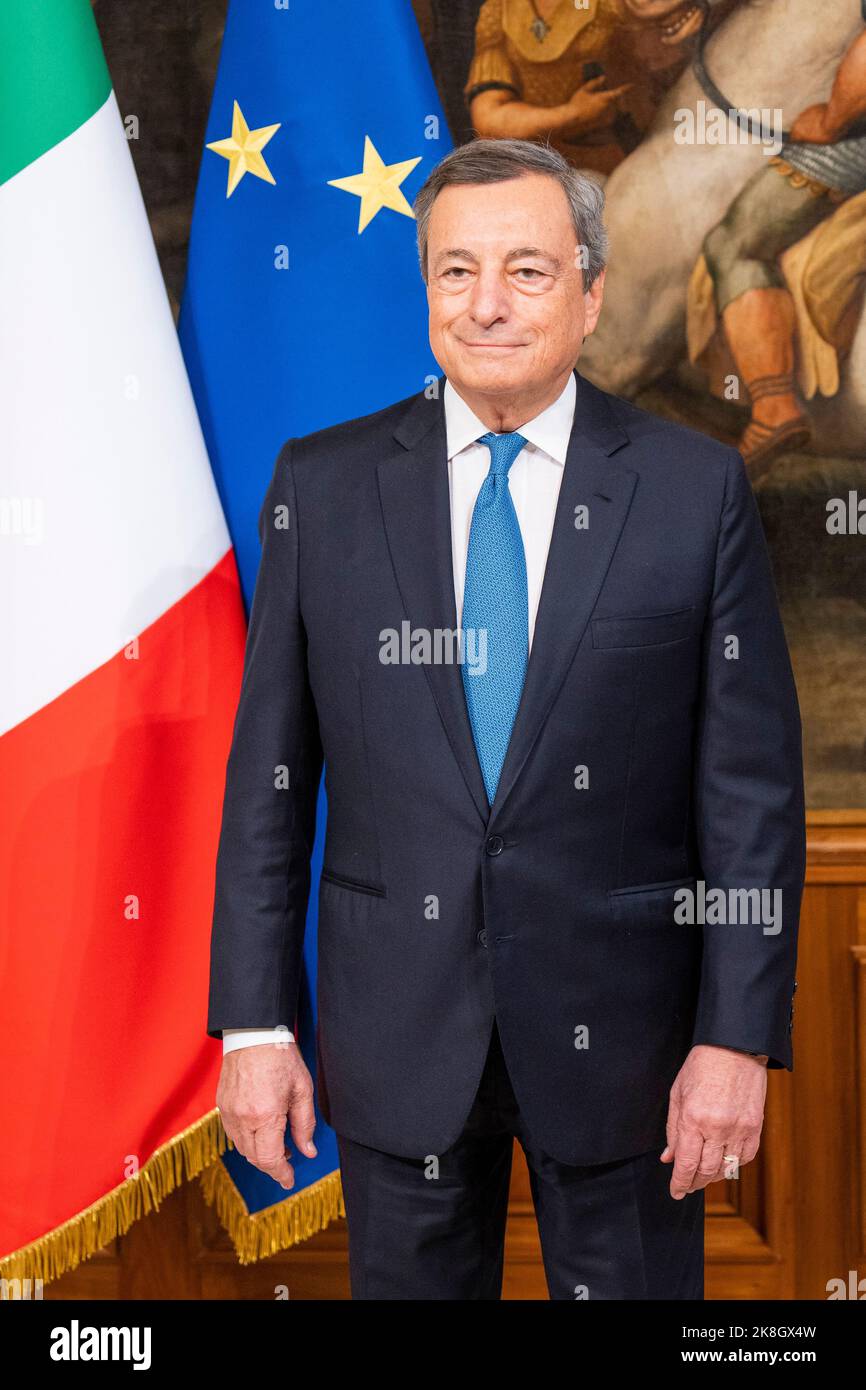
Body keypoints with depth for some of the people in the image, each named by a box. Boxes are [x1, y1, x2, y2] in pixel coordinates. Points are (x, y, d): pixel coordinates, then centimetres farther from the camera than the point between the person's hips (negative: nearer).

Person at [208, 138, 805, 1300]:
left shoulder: (697, 489, -3)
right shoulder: (323, 487, 0)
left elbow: (753, 782, -3)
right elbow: (268, 777, 1)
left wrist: (740, 1033, -7)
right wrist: (254, 1024, -1)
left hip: (620, 1030, -1)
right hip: (397, 1033, 1)